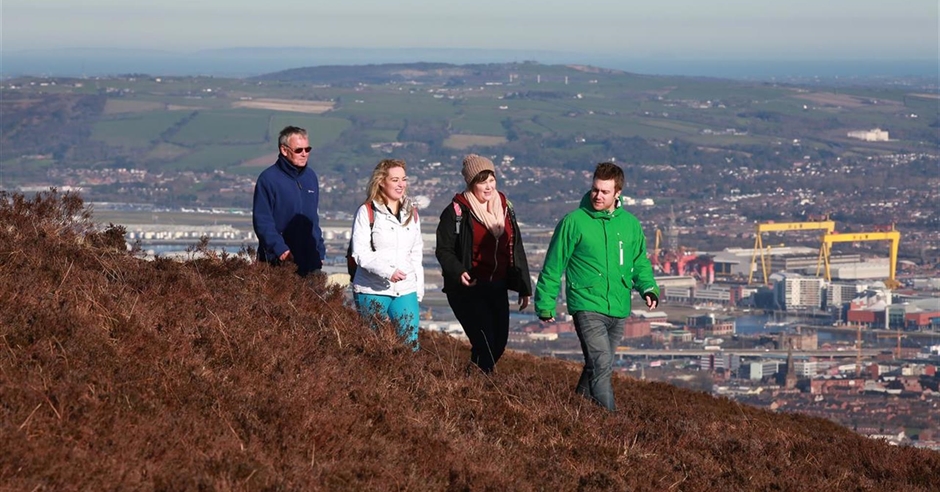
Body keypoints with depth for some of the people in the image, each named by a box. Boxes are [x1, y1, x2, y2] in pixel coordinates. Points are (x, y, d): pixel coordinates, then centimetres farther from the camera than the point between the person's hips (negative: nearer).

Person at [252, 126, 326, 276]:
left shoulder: (311, 177, 13)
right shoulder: (268, 179, -7)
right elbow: (262, 221, -12)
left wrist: (320, 252, 17)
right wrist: (280, 249, -24)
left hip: (310, 263, 6)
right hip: (278, 263, -6)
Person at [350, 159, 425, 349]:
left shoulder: (411, 212, 14)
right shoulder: (367, 212, -3)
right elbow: (360, 253, -10)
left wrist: (419, 288, 13)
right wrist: (387, 271, -22)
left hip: (406, 290, 4)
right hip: (372, 290, -4)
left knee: (411, 343, -4)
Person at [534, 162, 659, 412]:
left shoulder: (630, 224, 8)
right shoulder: (573, 222, -5)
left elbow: (640, 263, 18)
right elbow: (553, 267, 0)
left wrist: (648, 288, -1)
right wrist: (545, 304, 0)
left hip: (618, 310, 5)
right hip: (587, 307, -5)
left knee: (598, 366, 15)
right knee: (602, 364, -17)